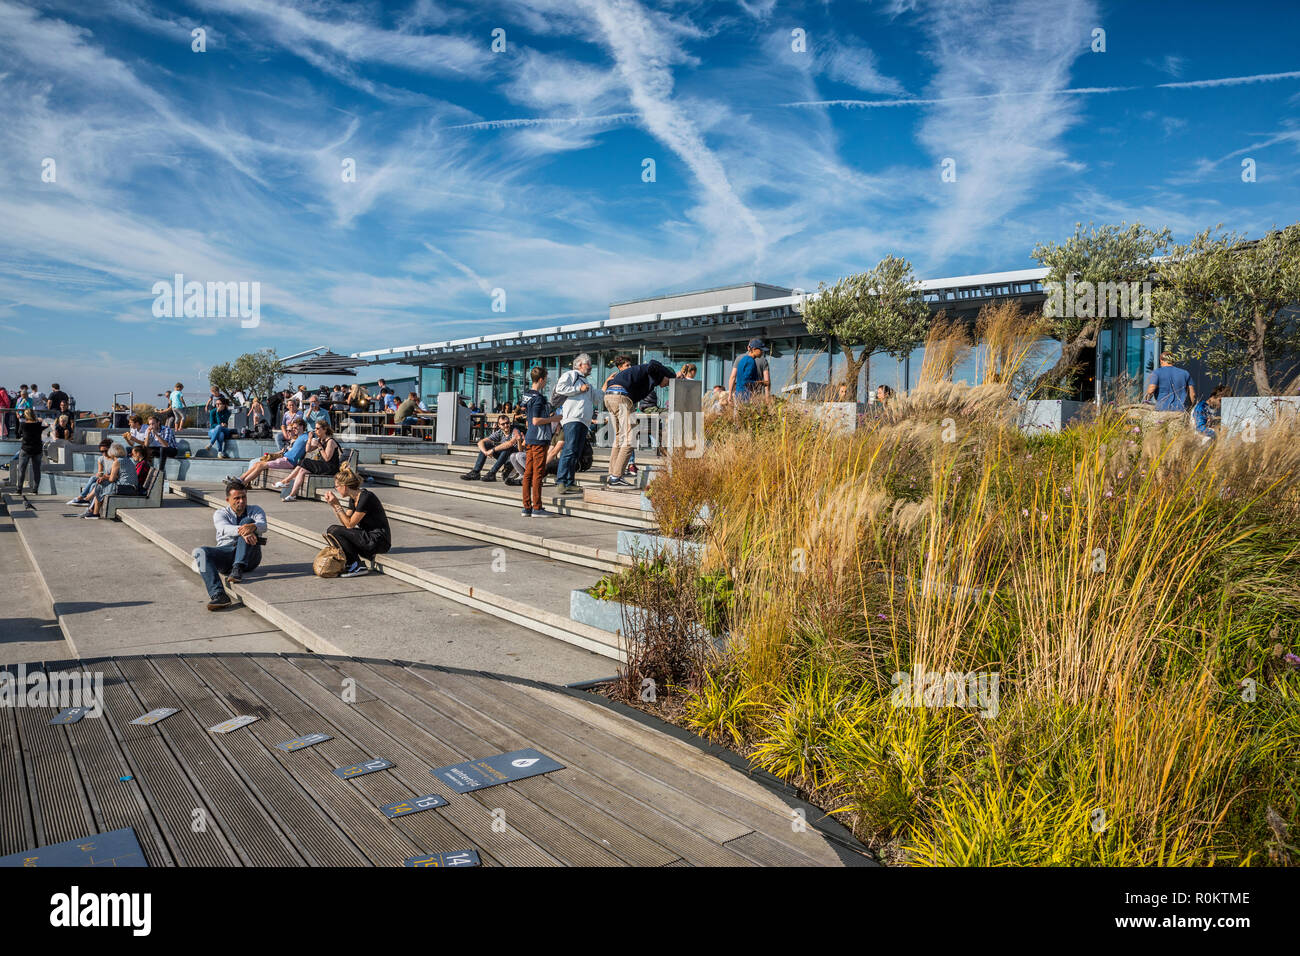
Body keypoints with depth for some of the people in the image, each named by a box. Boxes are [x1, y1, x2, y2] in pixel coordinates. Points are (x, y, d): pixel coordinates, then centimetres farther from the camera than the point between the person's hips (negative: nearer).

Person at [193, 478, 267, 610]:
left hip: (249, 557, -1)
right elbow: (225, 528, -14)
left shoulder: (255, 510, 14)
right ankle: (218, 594, -44)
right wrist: (241, 531, -37)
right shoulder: (220, 514, 12)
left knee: (247, 520, -22)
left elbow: (263, 525, -10)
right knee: (200, 552, -27)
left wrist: (253, 526, -36)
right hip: (226, 553, 1)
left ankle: (238, 568, -34)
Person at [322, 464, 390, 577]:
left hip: (379, 540, -10)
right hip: (368, 536, 10)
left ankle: (357, 566, -8)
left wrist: (337, 505, -14)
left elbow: (349, 524, -16)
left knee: (333, 530, -16)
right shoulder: (354, 498, 8)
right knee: (330, 530, 6)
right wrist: (334, 506, 3)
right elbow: (345, 522, 11)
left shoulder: (365, 497, -20)